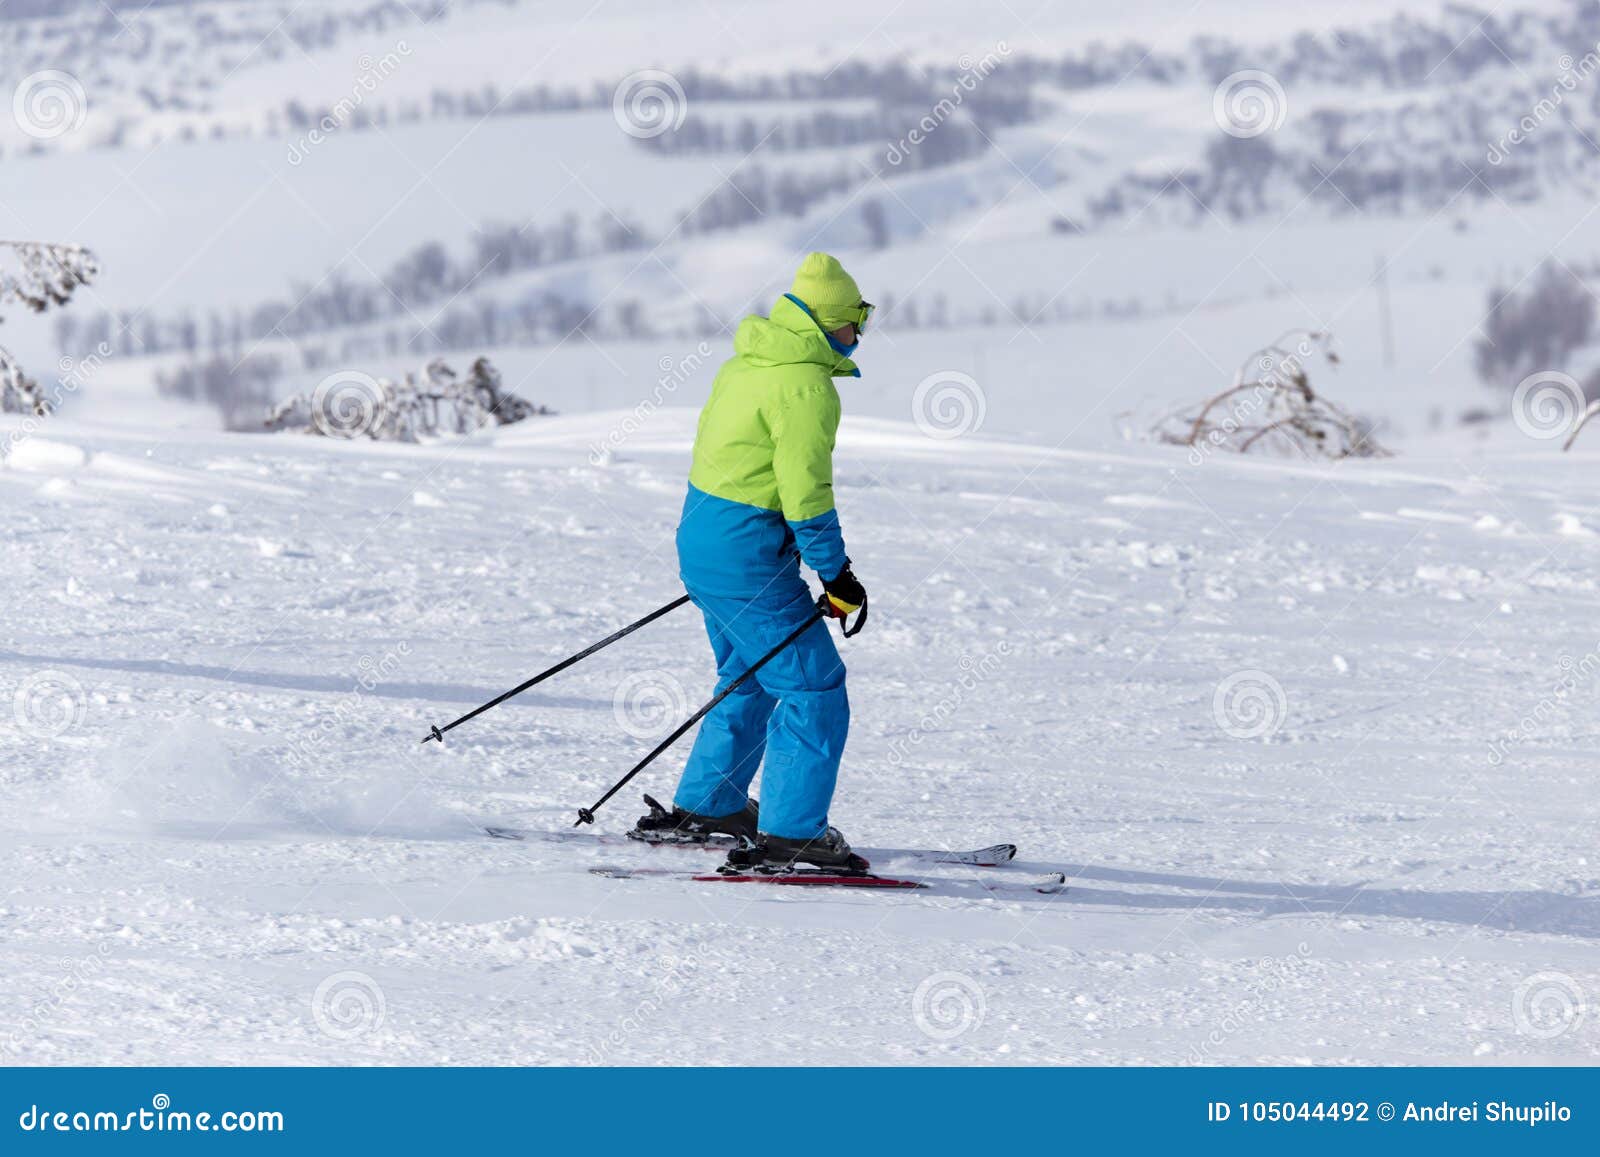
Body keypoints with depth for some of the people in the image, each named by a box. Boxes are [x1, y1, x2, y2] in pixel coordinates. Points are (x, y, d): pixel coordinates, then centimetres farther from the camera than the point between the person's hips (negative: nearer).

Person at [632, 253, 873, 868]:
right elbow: (805, 489, -21)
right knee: (814, 690, -6)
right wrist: (836, 573, -13)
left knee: (751, 678, 25)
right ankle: (790, 832, -9)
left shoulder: (746, 363, 12)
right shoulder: (805, 384, -18)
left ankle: (705, 807, 34)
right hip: (748, 558, -10)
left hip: (700, 537, 10)